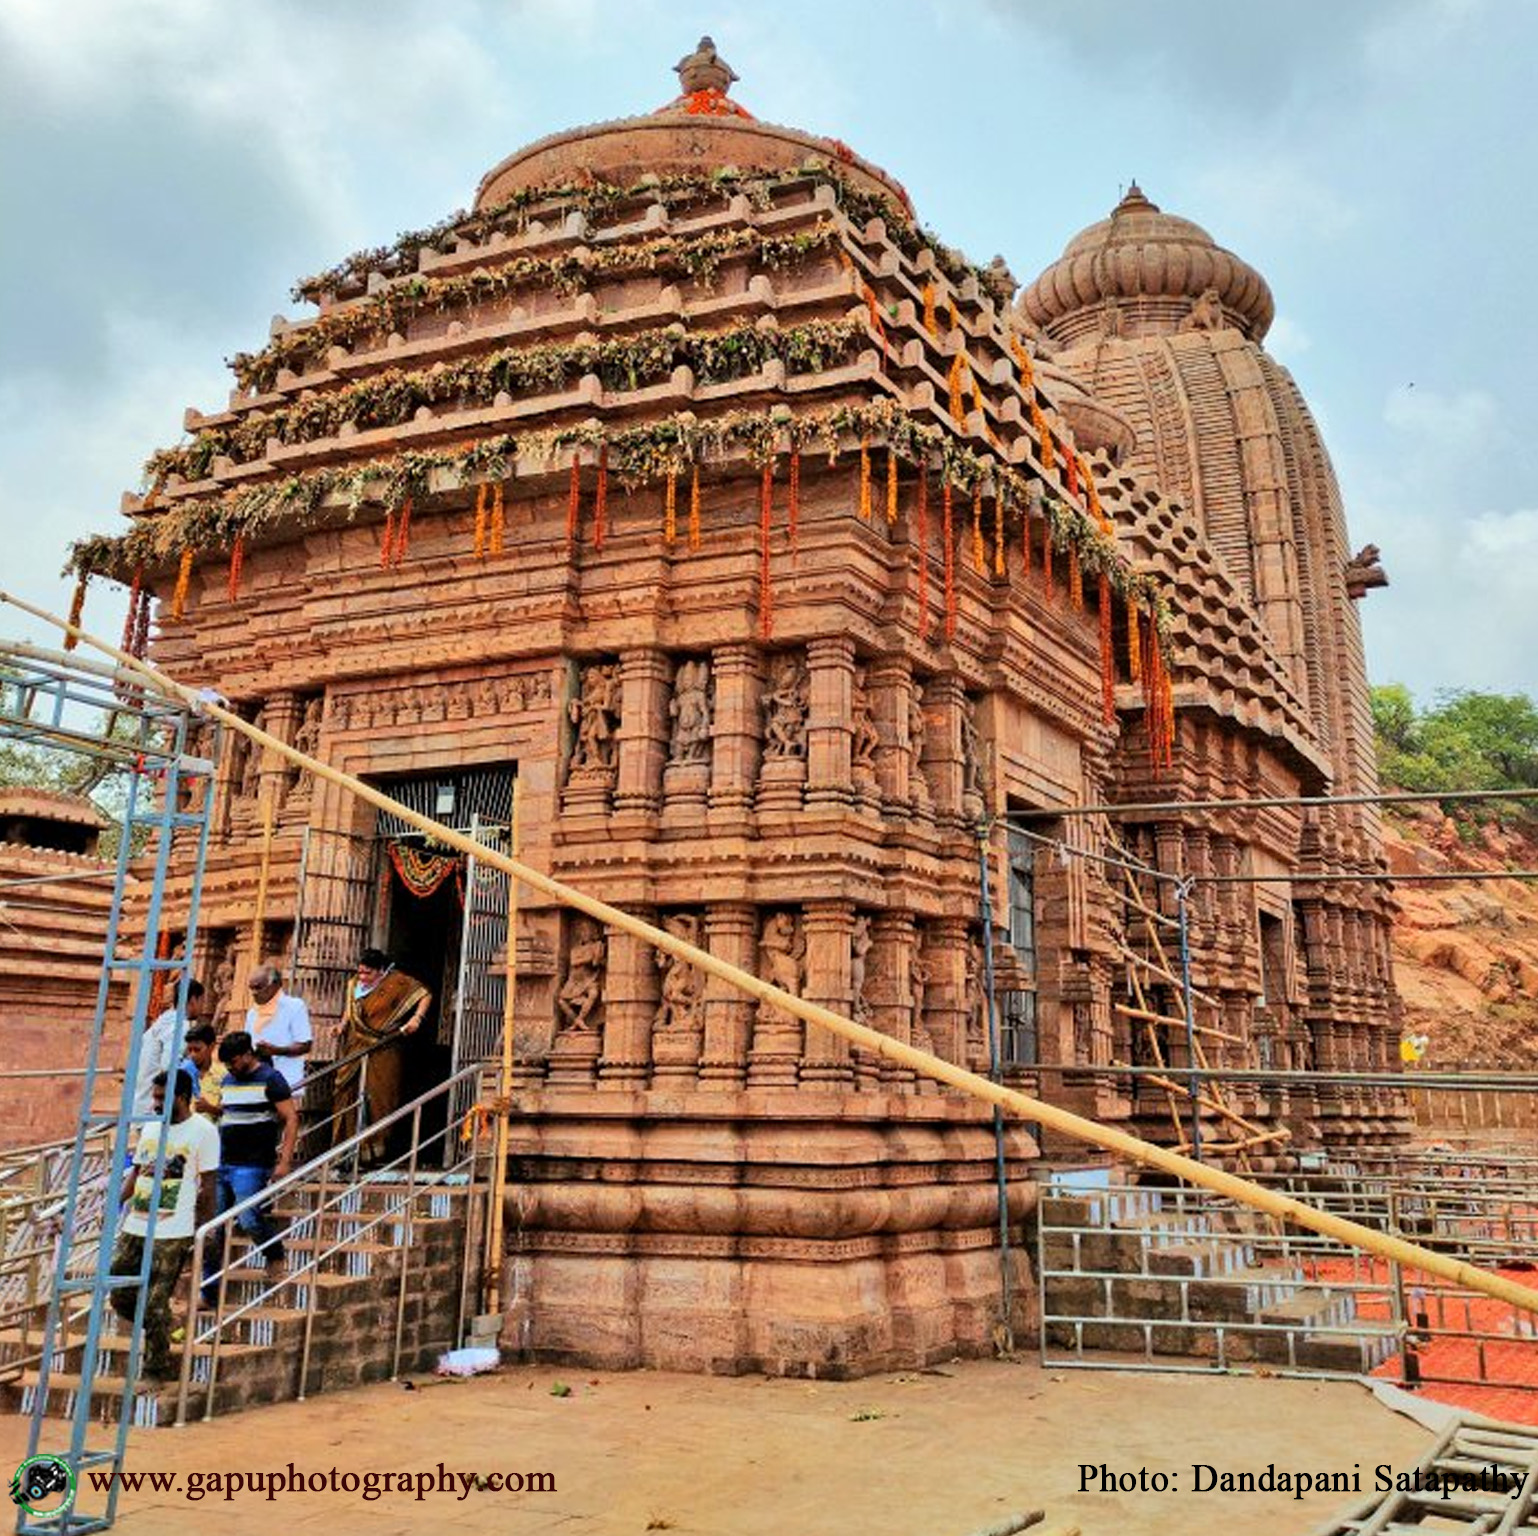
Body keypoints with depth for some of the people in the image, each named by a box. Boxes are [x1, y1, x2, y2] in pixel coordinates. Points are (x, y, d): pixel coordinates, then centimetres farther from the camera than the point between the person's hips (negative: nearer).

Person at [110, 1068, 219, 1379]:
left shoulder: (203, 1132, -8)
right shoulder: (151, 1127, 12)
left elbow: (207, 1186, -7)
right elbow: (136, 1172, 18)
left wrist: (203, 1230, -8)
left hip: (172, 1233, -7)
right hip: (135, 1228, 7)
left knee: (155, 1305, -3)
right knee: (120, 1298, 9)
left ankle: (156, 1371, 13)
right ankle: (159, 1331, 34)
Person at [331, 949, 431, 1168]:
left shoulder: (397, 982, -6)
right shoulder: (355, 985, 10)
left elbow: (425, 995, -4)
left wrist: (416, 1018, -17)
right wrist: (342, 1025, 5)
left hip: (384, 1053, -5)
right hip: (356, 1050, 5)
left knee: (378, 1098, -4)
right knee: (348, 1096, 0)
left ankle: (376, 1148, 3)